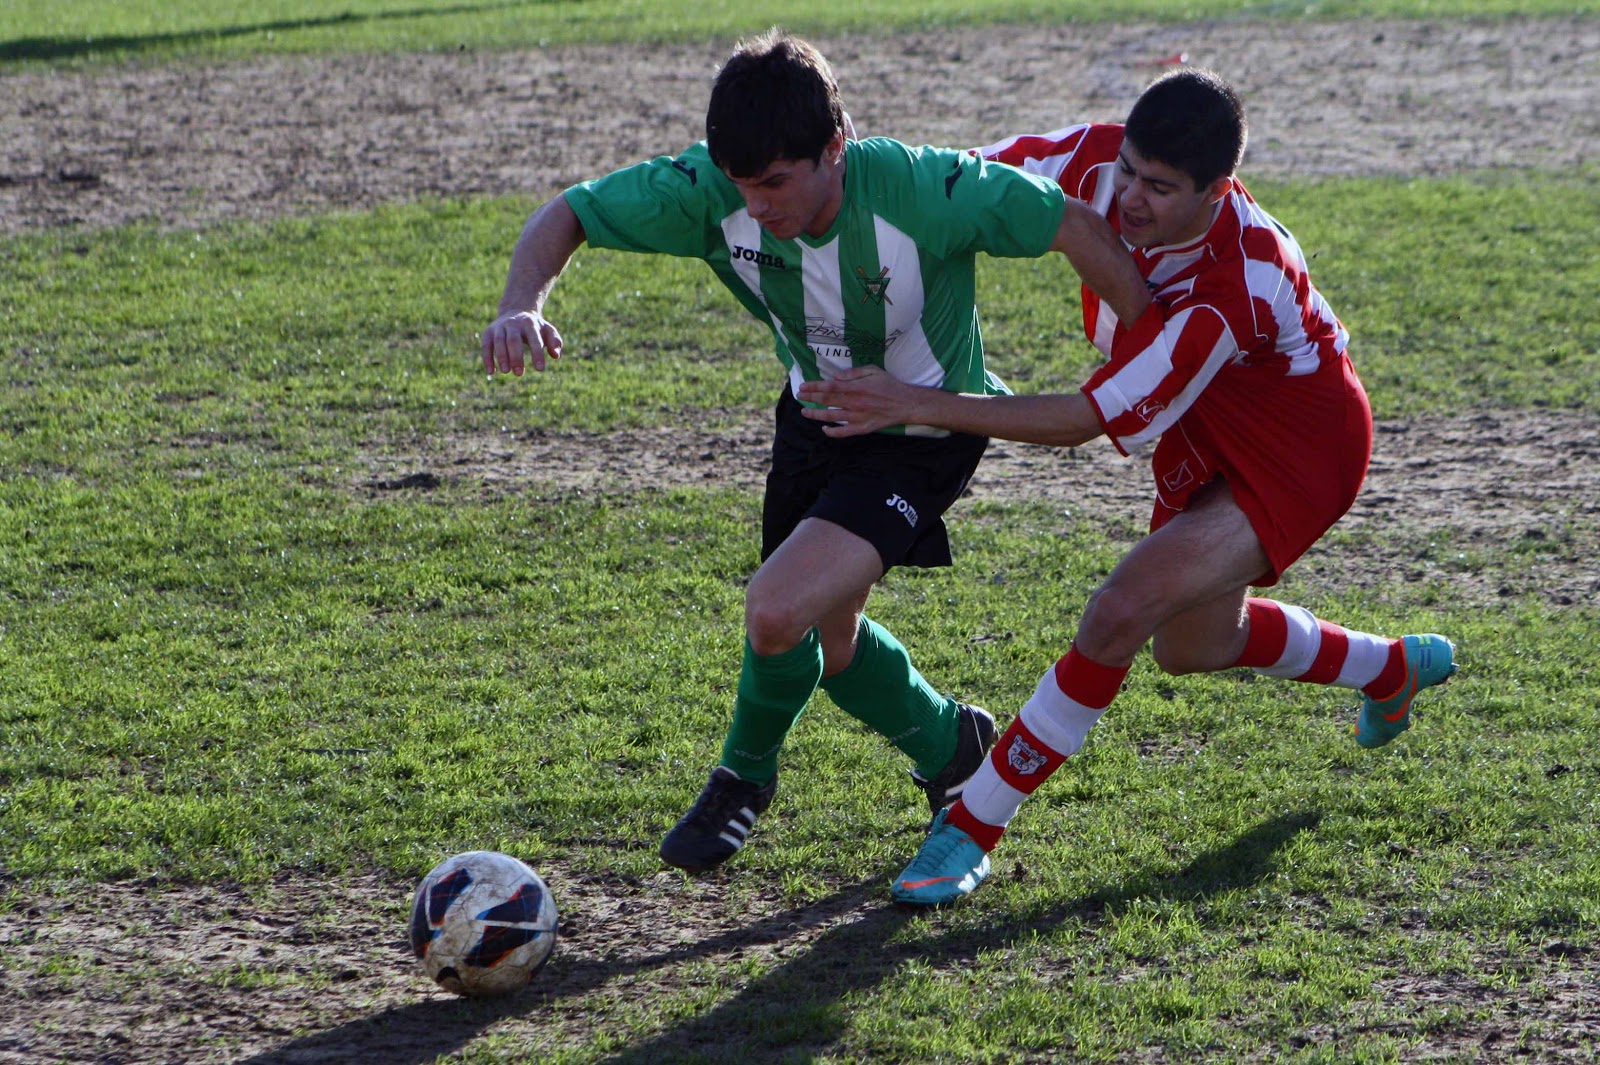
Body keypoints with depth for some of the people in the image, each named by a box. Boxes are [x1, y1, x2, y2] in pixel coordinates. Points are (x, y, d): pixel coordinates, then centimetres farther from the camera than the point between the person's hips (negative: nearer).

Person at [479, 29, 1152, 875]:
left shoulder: (922, 190, -35)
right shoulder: (712, 191, -25)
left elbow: (1075, 228, -23)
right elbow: (565, 216, -16)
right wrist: (523, 304, -38)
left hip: (921, 439, -6)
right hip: (816, 418, 6)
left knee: (777, 612, -23)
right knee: (828, 640, 19)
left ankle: (746, 775, 9)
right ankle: (950, 748, 49)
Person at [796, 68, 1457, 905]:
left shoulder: (1232, 292, -41)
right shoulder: (1100, 159, -23)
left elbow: (1091, 419, -38)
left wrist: (919, 406, -43)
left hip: (1297, 452, -9)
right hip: (1205, 443, 9)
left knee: (1121, 613, -26)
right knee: (1193, 645, 26)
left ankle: (973, 827, -15)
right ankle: (1394, 669, 52)